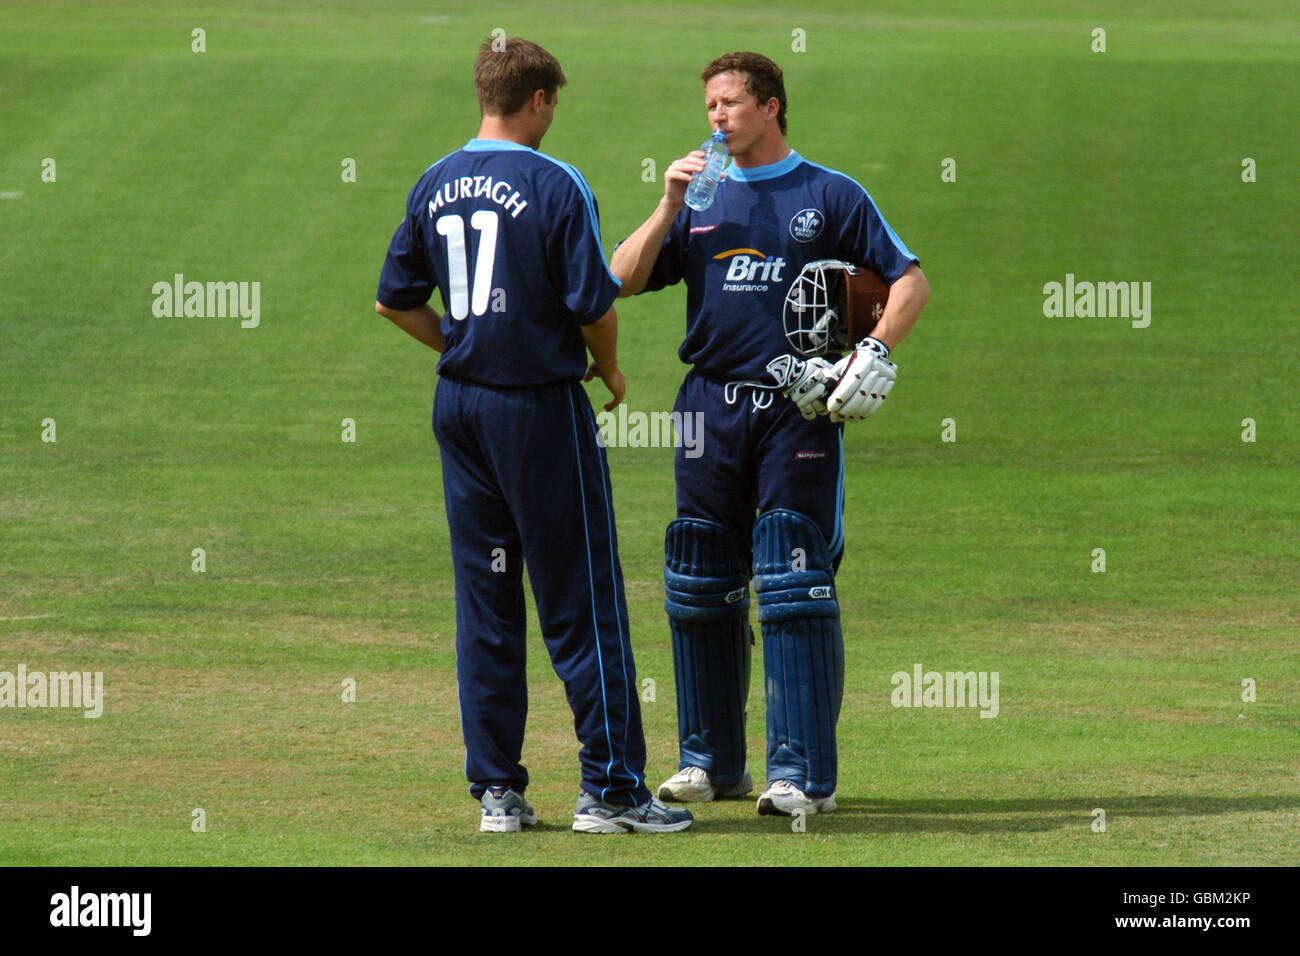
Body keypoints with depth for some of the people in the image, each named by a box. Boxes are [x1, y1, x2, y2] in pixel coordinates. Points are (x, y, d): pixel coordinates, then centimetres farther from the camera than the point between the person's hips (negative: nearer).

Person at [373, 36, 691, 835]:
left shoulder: (434, 186, 7)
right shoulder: (555, 186, -13)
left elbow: (395, 300, 12)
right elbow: (594, 304, -15)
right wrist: (611, 372, 3)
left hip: (459, 406, 6)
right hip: (542, 408, -6)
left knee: (485, 600, 9)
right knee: (582, 600, -1)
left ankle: (497, 790, 9)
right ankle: (611, 788, -2)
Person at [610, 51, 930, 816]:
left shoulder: (830, 195, 5)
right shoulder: (701, 198, 16)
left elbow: (910, 280, 2)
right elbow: (622, 281, 8)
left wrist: (875, 352, -13)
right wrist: (670, 208, -3)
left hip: (800, 410, -5)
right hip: (711, 406, 5)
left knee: (795, 589, -10)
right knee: (700, 588, 6)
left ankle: (804, 773, -11)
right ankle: (713, 761, 16)